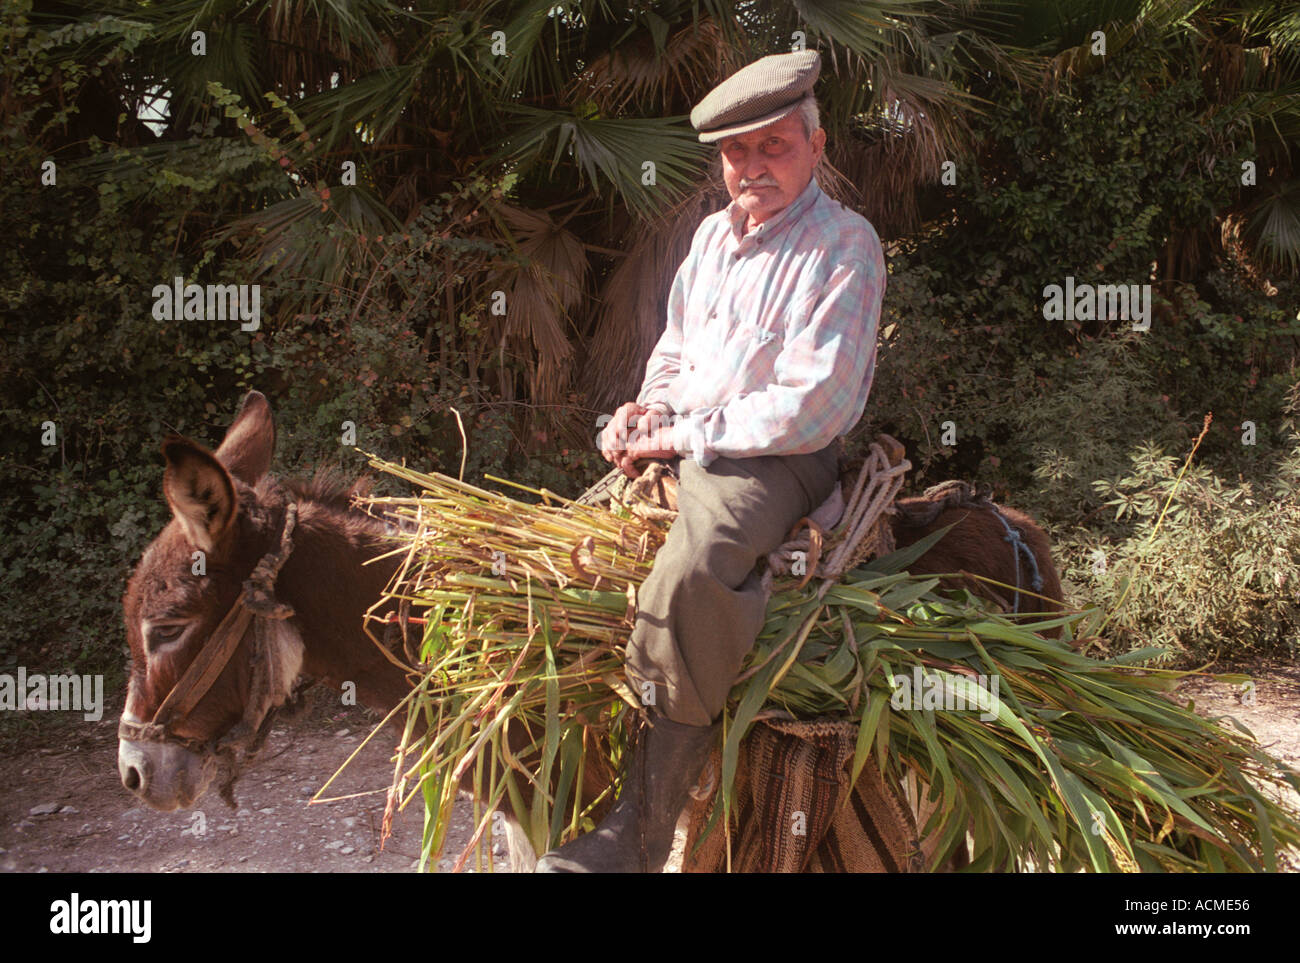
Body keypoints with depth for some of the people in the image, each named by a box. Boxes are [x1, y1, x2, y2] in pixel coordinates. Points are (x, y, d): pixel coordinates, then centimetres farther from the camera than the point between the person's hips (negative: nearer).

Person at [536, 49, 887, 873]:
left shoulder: (845, 244, -9)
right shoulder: (714, 234, 15)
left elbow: (817, 404, -17)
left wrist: (691, 433, -16)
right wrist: (649, 409, 3)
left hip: (777, 460, -9)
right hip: (679, 446, 9)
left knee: (689, 574, -36)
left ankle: (638, 840, -28)